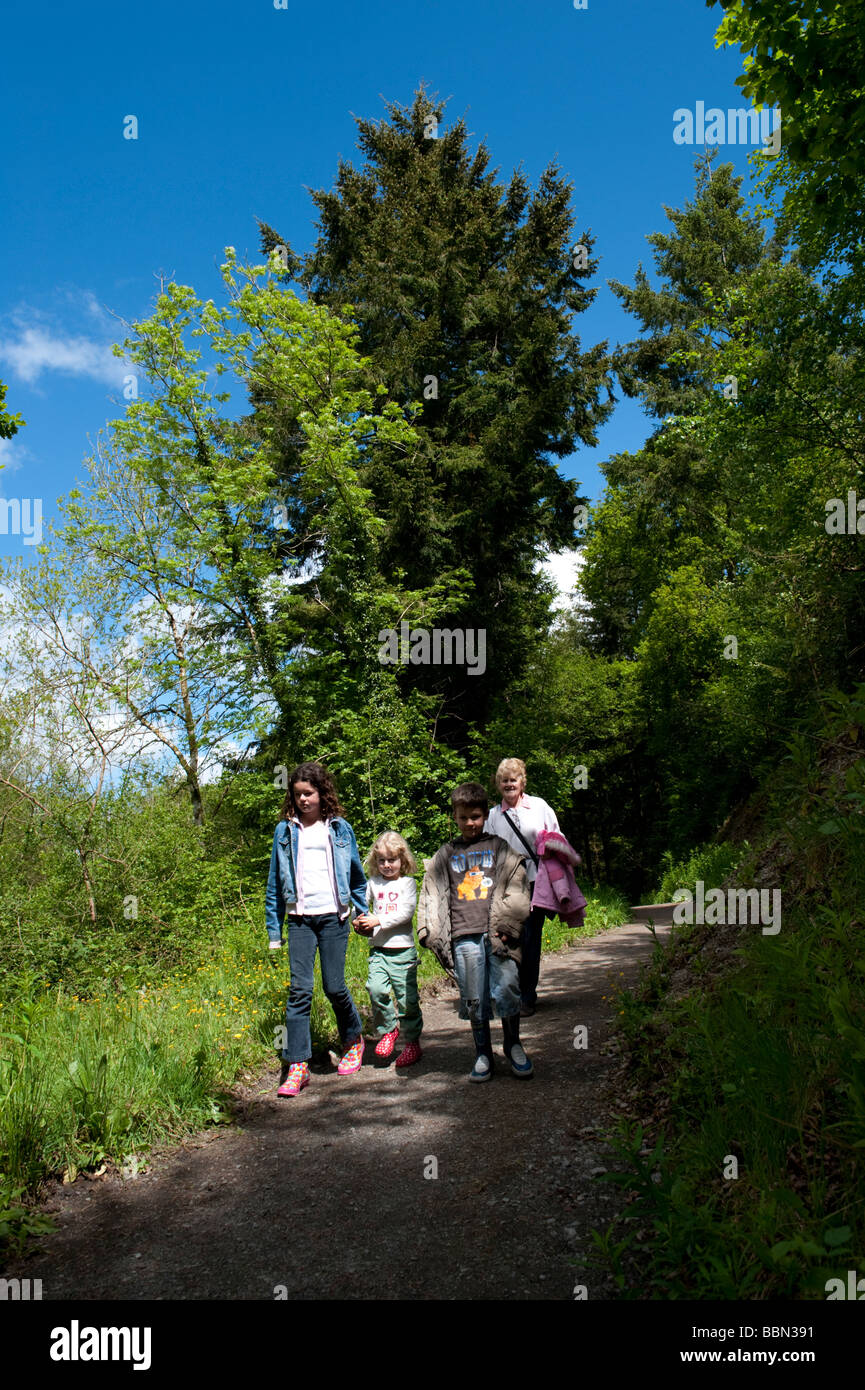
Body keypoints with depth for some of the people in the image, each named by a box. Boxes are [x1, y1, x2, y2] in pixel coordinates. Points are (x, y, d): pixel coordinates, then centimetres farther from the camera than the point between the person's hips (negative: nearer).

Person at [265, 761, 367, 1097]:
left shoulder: (340, 829, 6)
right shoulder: (285, 831, 7)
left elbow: (357, 875, 14)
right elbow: (274, 882, 11)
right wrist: (274, 929, 8)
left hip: (333, 916, -1)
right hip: (300, 918, 1)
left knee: (334, 986, 1)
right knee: (299, 989, -6)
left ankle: (353, 1039, 28)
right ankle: (297, 1065, -1)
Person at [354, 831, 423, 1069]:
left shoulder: (407, 882, 1)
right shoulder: (373, 883, 11)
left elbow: (406, 911, -10)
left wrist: (379, 920, -17)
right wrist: (361, 925, -5)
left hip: (403, 949, -3)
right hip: (378, 949, 3)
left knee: (407, 997, 0)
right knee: (376, 989, -17)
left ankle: (412, 1043, 17)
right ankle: (388, 1029, 7)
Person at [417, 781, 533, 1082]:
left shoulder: (500, 848, 12)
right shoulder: (445, 855, 15)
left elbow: (516, 888, 6)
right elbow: (431, 894, 14)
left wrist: (507, 926, -7)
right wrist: (431, 933, 2)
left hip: (497, 934, -1)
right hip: (464, 936, 1)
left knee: (506, 989, -10)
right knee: (474, 999, 2)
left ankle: (513, 1045, 13)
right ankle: (483, 1054, 20)